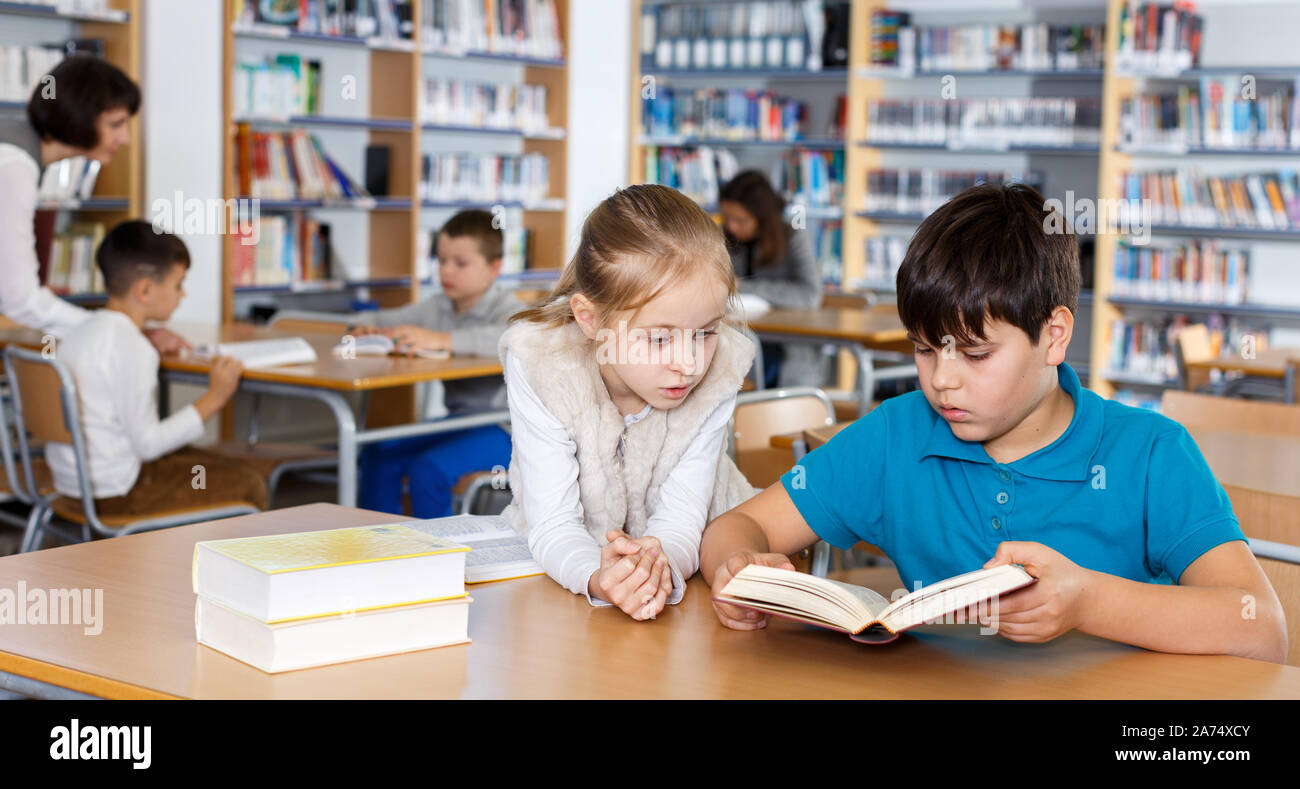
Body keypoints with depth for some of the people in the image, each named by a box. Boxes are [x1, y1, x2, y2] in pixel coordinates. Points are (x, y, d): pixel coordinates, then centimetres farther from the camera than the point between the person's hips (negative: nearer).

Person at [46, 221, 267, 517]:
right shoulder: (133, 349, -23)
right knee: (249, 486, -1)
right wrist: (212, 399, -15)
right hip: (115, 493, -10)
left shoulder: (84, 330, 7)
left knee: (210, 463, 27)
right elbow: (147, 443, -22)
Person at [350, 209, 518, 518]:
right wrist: (365, 326, -7)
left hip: (503, 426, -8)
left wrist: (443, 339, -44)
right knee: (378, 455, -4)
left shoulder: (504, 307, -14)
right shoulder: (439, 307, 10)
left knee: (429, 467, -26)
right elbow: (384, 320, 20)